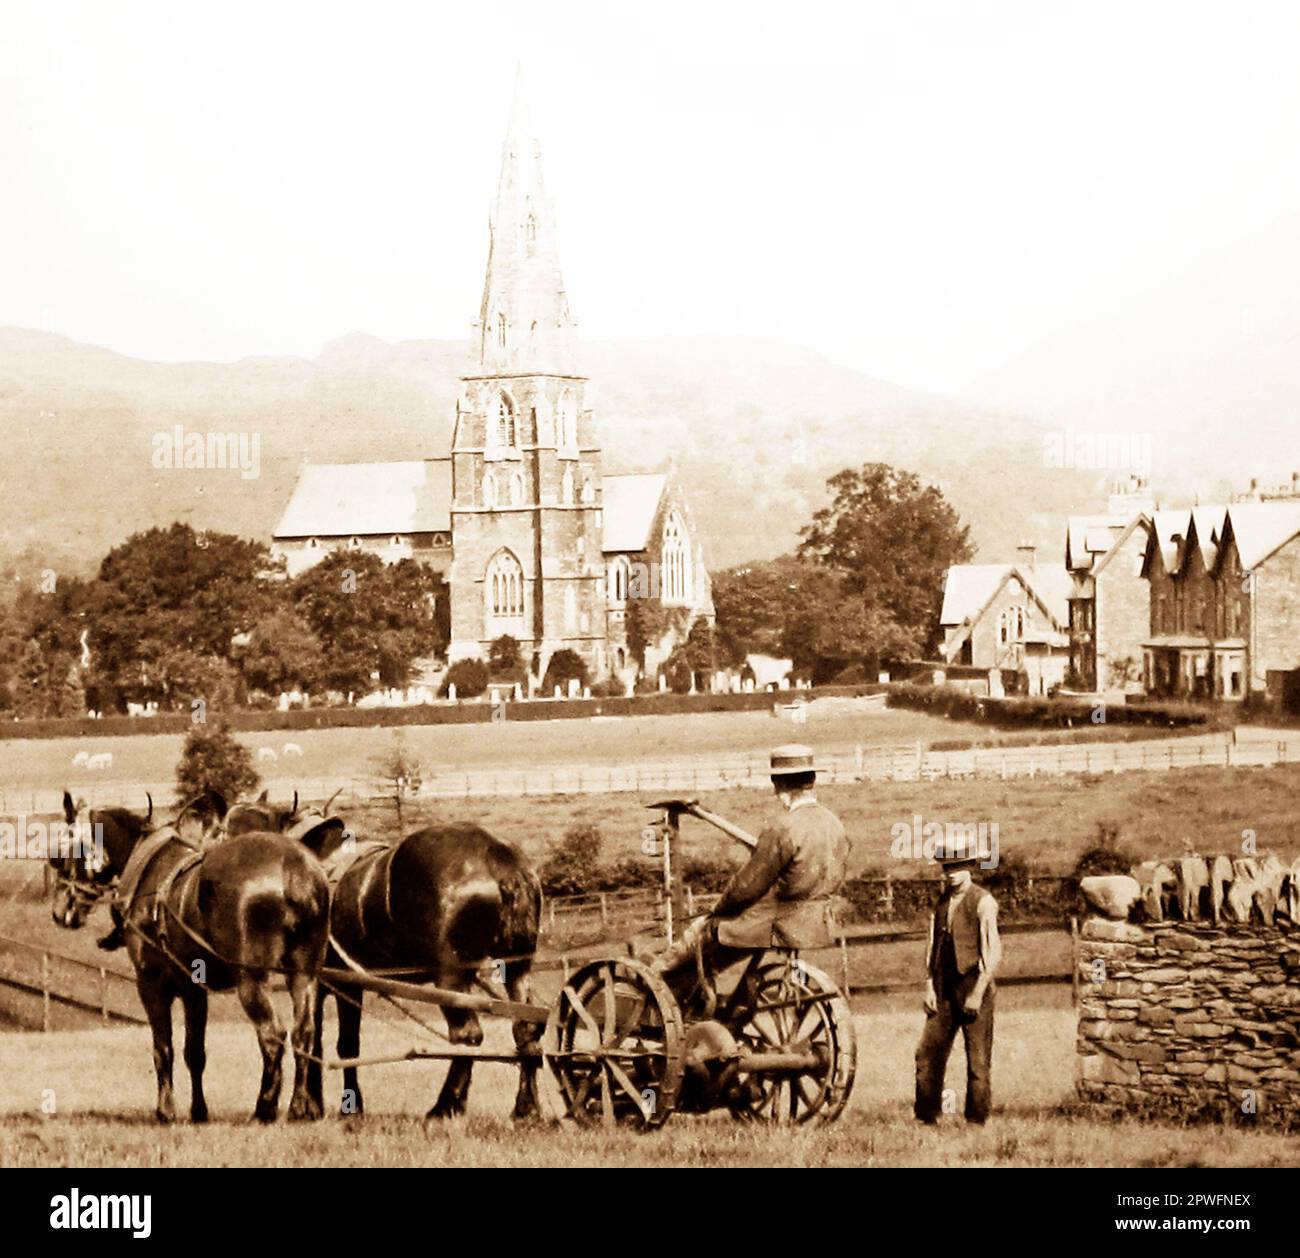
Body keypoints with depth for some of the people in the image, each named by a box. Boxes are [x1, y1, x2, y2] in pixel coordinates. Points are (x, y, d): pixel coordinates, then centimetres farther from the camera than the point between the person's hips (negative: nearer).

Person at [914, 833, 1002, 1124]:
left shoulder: (983, 902, -6)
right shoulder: (941, 901, 12)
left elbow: (993, 953, -11)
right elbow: (931, 945, 14)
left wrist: (978, 993, -15)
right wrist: (929, 987, 5)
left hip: (974, 986, -6)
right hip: (943, 990, 6)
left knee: (978, 1060, 0)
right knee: (927, 1053, 2)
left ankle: (976, 1120, 7)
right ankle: (927, 1117, 10)